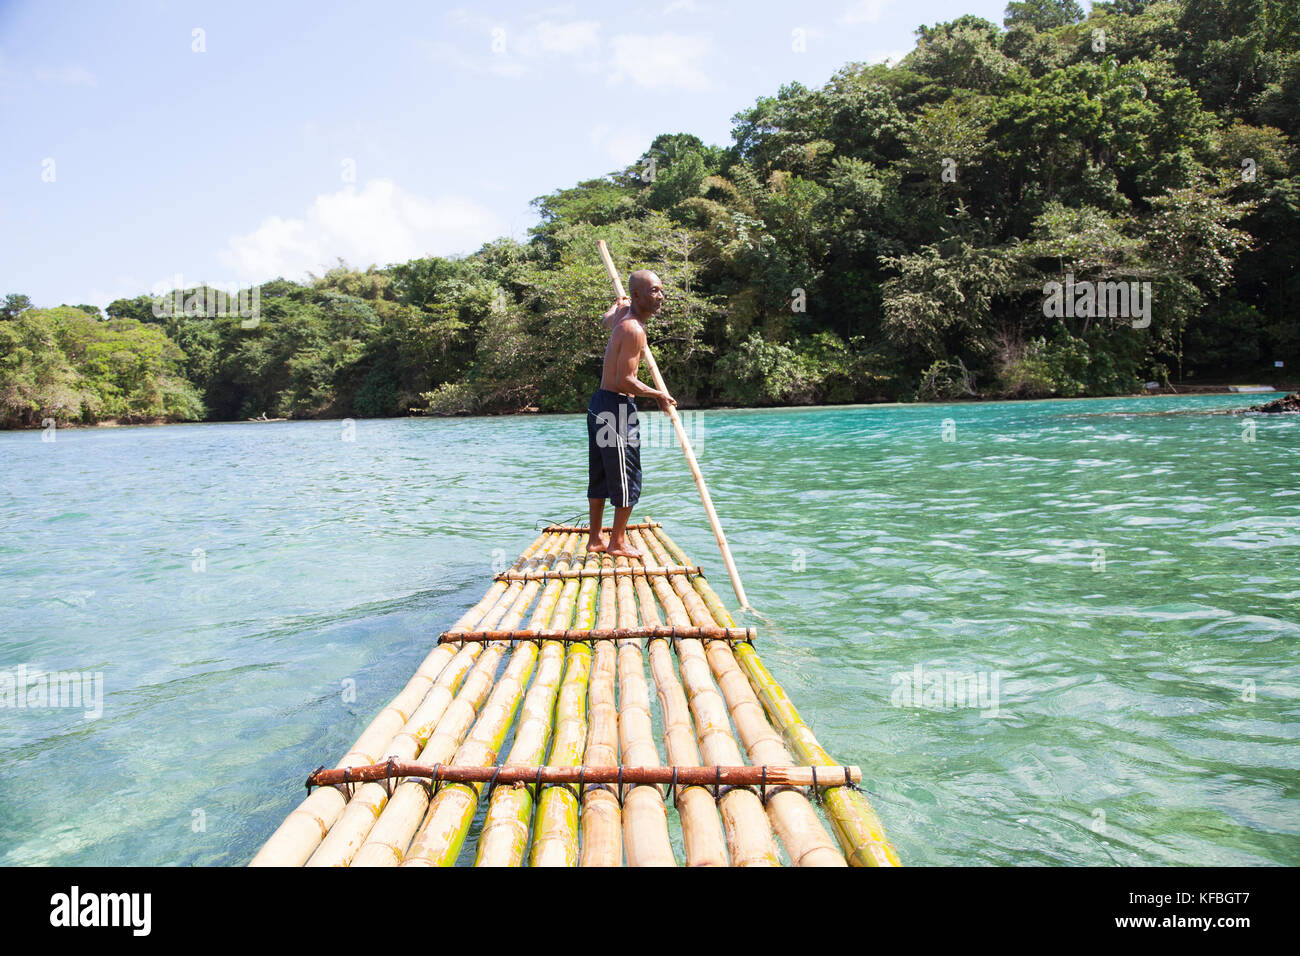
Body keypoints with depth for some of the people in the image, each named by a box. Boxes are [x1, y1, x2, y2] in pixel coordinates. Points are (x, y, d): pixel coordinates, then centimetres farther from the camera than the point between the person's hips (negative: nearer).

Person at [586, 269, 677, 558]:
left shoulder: (621, 313, 9)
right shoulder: (633, 329, -20)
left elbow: (607, 320, 36)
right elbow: (625, 381, -23)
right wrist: (658, 395, -11)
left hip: (600, 402, 10)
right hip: (617, 406, -10)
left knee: (600, 474, 15)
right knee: (627, 476, -1)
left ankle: (596, 537, 24)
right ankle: (618, 541, 9)